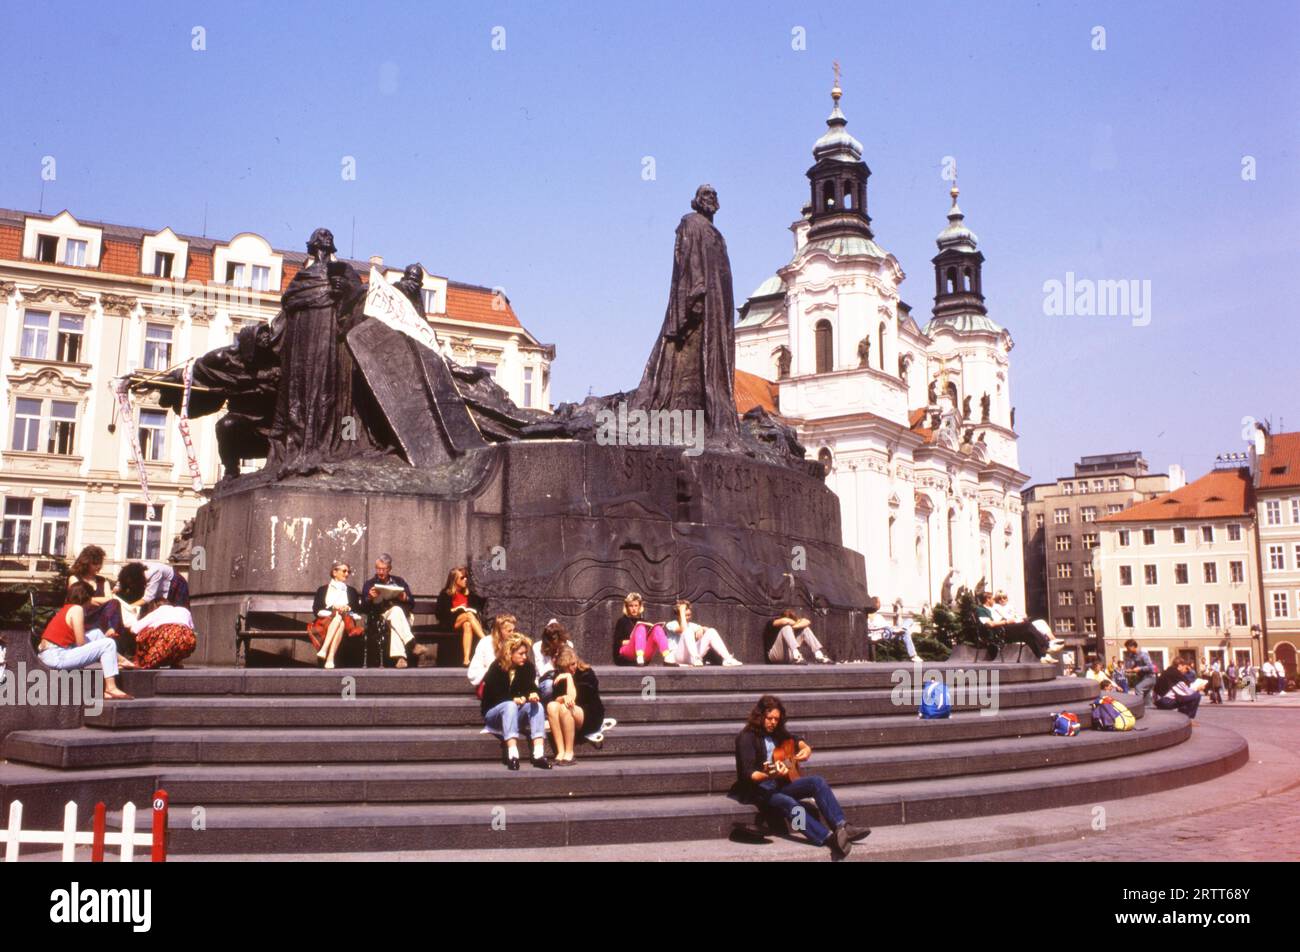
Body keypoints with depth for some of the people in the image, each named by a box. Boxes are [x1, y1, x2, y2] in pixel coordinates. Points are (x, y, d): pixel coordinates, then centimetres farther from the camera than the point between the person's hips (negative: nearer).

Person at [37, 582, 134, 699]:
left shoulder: (67, 608, 17)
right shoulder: (77, 609, -10)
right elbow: (81, 643, -13)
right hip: (57, 657, -9)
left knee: (96, 633, 18)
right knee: (109, 644, -9)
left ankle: (119, 660, 24)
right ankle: (111, 688, -10)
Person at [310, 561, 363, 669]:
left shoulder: (351, 591, 29)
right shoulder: (323, 589, 24)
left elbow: (358, 609, 14)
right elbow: (316, 609, 7)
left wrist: (348, 608, -7)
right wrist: (333, 608, -9)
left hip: (346, 621, 1)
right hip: (326, 619, -1)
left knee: (340, 619, -37)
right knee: (337, 617, -37)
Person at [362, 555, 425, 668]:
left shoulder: (399, 581, 19)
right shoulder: (369, 584, 15)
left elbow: (412, 604, 13)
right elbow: (364, 608, 3)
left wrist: (405, 598, -9)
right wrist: (370, 598, -17)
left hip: (402, 616, 2)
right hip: (380, 618, -2)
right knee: (396, 610, -35)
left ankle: (399, 656, -54)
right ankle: (412, 644, -50)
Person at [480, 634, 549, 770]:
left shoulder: (528, 667, -1)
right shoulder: (497, 669, -12)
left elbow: (532, 688, -2)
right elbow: (491, 696, -17)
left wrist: (533, 695, -27)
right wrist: (513, 699, -30)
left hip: (517, 713, 4)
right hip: (494, 712, -4)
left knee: (537, 705, -26)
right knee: (510, 706, -37)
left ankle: (539, 754, -41)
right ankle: (512, 754, -50)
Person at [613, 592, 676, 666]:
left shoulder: (644, 622, 25)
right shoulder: (622, 622, 13)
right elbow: (617, 643, 2)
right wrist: (634, 640, -11)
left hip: (645, 653, 3)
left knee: (657, 628, -21)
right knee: (640, 627, -29)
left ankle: (668, 658, -43)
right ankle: (639, 659, -54)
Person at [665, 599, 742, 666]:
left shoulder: (692, 625, 19)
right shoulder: (671, 625, -1)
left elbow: (706, 629, 7)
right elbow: (683, 629, -22)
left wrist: (701, 629, -16)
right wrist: (682, 612, -14)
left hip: (692, 656, 6)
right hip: (678, 658, -6)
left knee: (711, 632, -8)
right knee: (688, 630, -28)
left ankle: (727, 659, -21)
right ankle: (696, 659, -44)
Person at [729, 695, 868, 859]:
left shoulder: (777, 732, 9)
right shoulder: (747, 737, -14)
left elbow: (796, 740, 28)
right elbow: (748, 774, -23)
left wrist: (806, 749, 4)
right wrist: (770, 775, -43)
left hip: (779, 784, 8)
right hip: (758, 789, -8)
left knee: (817, 782, -14)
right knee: (790, 804, -36)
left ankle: (842, 827, -26)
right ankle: (830, 839, -50)